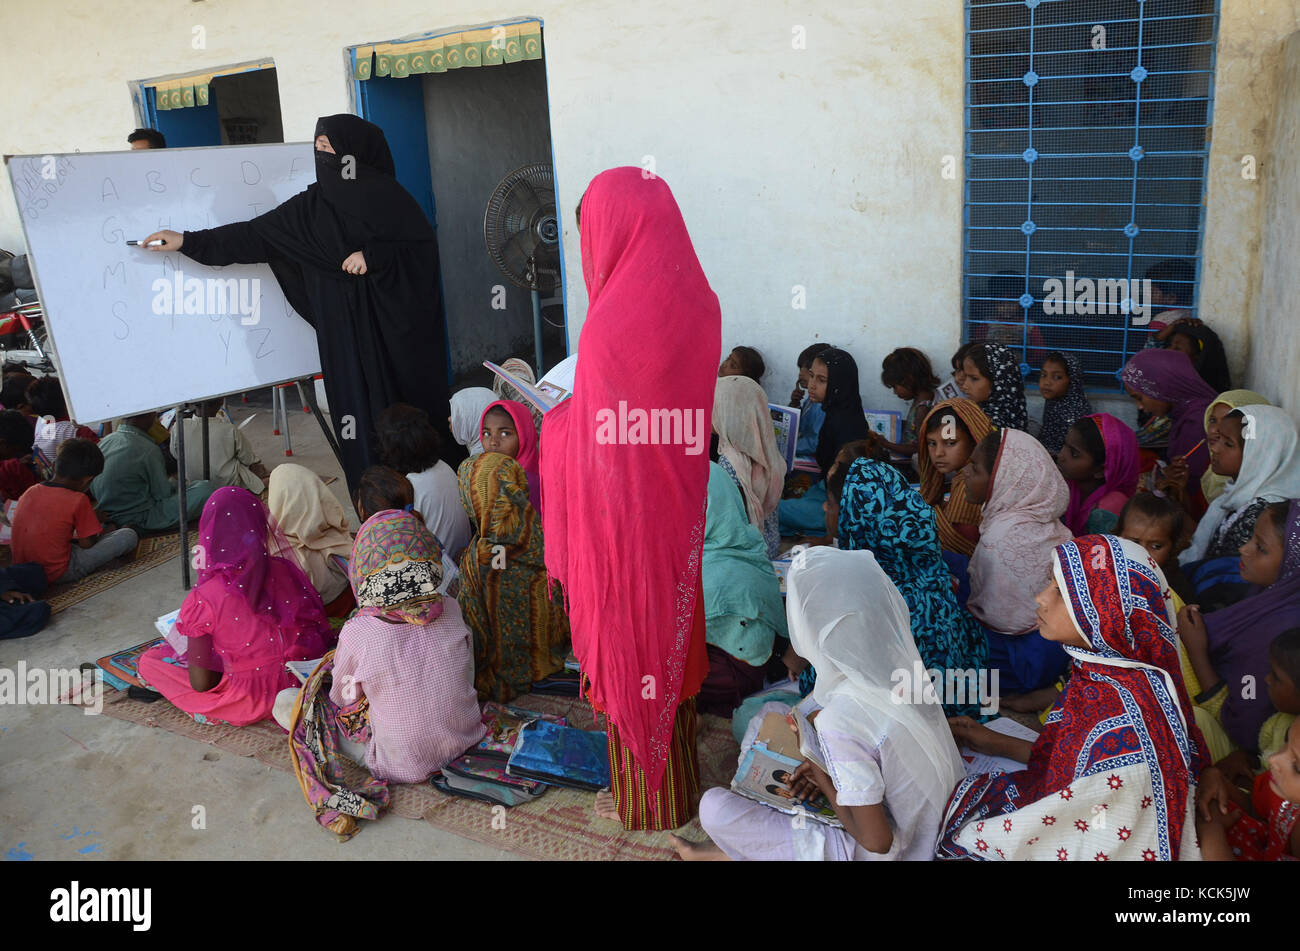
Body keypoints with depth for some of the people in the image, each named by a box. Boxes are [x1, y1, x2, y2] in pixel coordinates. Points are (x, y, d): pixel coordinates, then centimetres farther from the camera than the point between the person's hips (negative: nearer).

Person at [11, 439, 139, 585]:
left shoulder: (29, 492, 3)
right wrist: (105, 532, 10)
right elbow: (87, 544, -11)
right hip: (58, 575, -8)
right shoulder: (78, 500, -16)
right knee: (129, 536, -7)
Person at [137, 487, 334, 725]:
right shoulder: (286, 571, -12)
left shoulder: (203, 599, -21)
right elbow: (319, 630, 0)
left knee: (148, 661, 14)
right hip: (299, 686, 4)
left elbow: (202, 683, -15)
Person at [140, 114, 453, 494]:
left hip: (392, 324, -4)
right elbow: (256, 234, 10)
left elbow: (426, 245, -6)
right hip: (344, 328, 4)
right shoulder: (312, 203, 9)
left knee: (408, 406, 0)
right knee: (361, 411, 3)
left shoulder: (385, 195, -2)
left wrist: (373, 256, -16)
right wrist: (189, 241, 7)